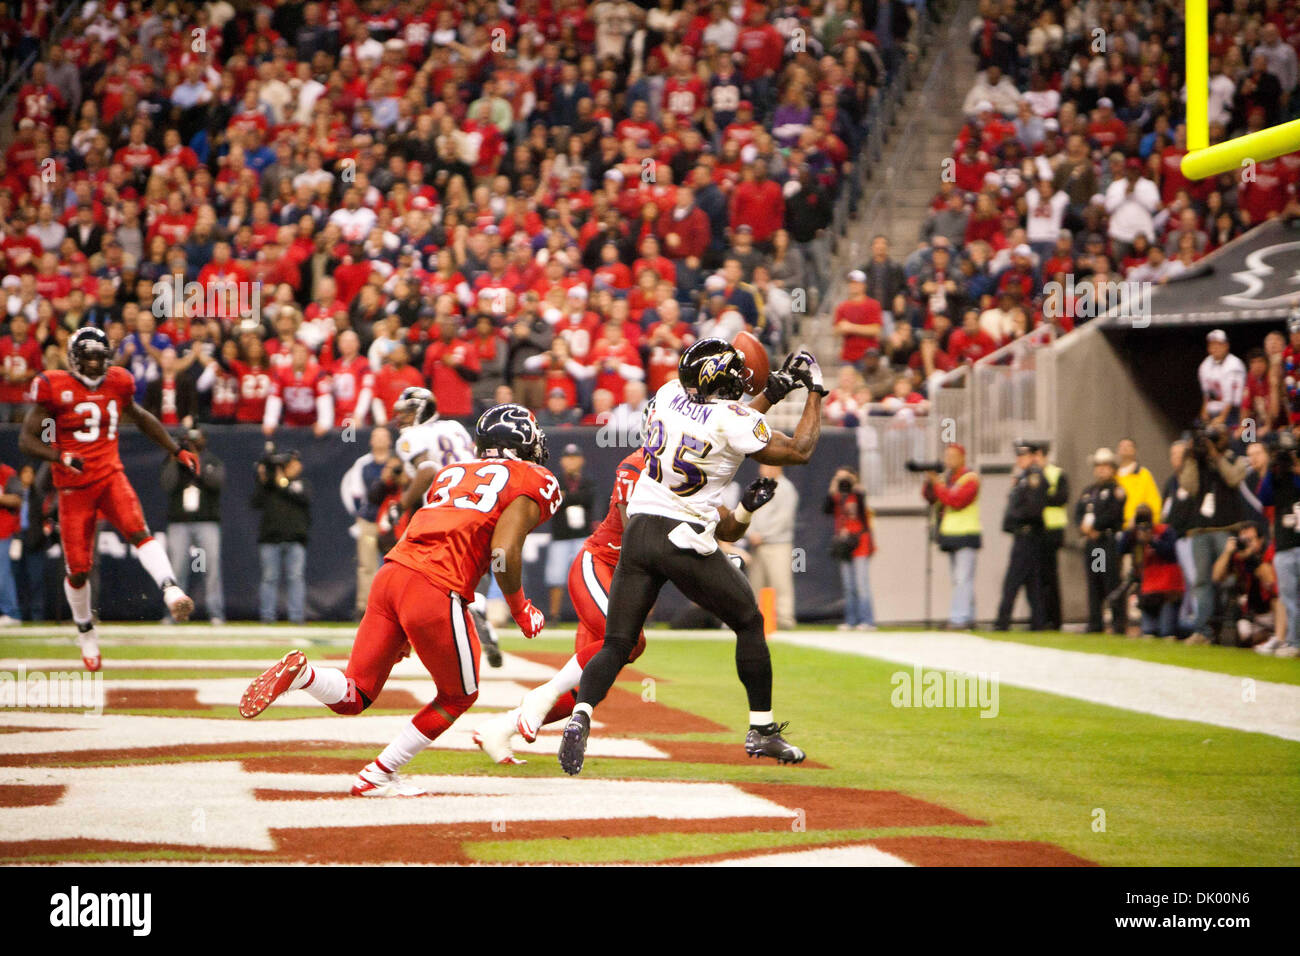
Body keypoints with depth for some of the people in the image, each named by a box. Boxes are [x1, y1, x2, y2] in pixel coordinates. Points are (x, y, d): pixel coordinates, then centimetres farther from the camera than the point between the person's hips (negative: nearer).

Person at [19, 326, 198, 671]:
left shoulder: (117, 383, 5)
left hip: (110, 475, 2)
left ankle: (171, 591, -41)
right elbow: (27, 440, -8)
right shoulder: (54, 387, -7)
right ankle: (86, 633, 24)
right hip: (74, 486, -2)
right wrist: (60, 457, -26)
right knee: (78, 570, 1)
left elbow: (141, 418, 25)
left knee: (138, 530, -27)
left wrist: (176, 450, 23)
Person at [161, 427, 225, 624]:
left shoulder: (213, 462, 10)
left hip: (207, 522, -1)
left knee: (212, 567, -7)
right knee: (176, 569, -4)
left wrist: (197, 459, -14)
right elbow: (168, 485, -5)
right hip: (179, 523, 1)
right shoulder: (173, 464, 14)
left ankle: (216, 613, -4)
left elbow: (216, 480, -11)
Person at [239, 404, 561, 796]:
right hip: (438, 591, -6)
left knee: (353, 697, 14)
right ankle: (377, 775, 13)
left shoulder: (451, 472, 26)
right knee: (459, 696, 18)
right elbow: (504, 552, -8)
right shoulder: (533, 482, 7)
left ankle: (300, 672, -16)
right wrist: (520, 609, 9)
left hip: (391, 572, 6)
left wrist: (403, 629, 27)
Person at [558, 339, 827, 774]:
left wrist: (774, 391, 26)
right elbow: (799, 451, 0)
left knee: (616, 645, 3)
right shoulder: (733, 420, -9)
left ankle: (580, 716, -22)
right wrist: (814, 391, 11)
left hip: (637, 532, 5)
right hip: (686, 541, -5)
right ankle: (762, 730, 17)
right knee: (749, 622, 15)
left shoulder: (669, 394, 9)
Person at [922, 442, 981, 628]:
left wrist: (937, 484, -19)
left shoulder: (970, 479, -8)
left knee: (963, 579, -11)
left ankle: (959, 617, -16)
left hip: (966, 536, -8)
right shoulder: (944, 477, 14)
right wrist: (929, 482, -11)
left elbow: (956, 501, -21)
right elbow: (930, 497, 6)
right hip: (950, 536, 8)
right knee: (957, 580, 10)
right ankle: (968, 617, 15)